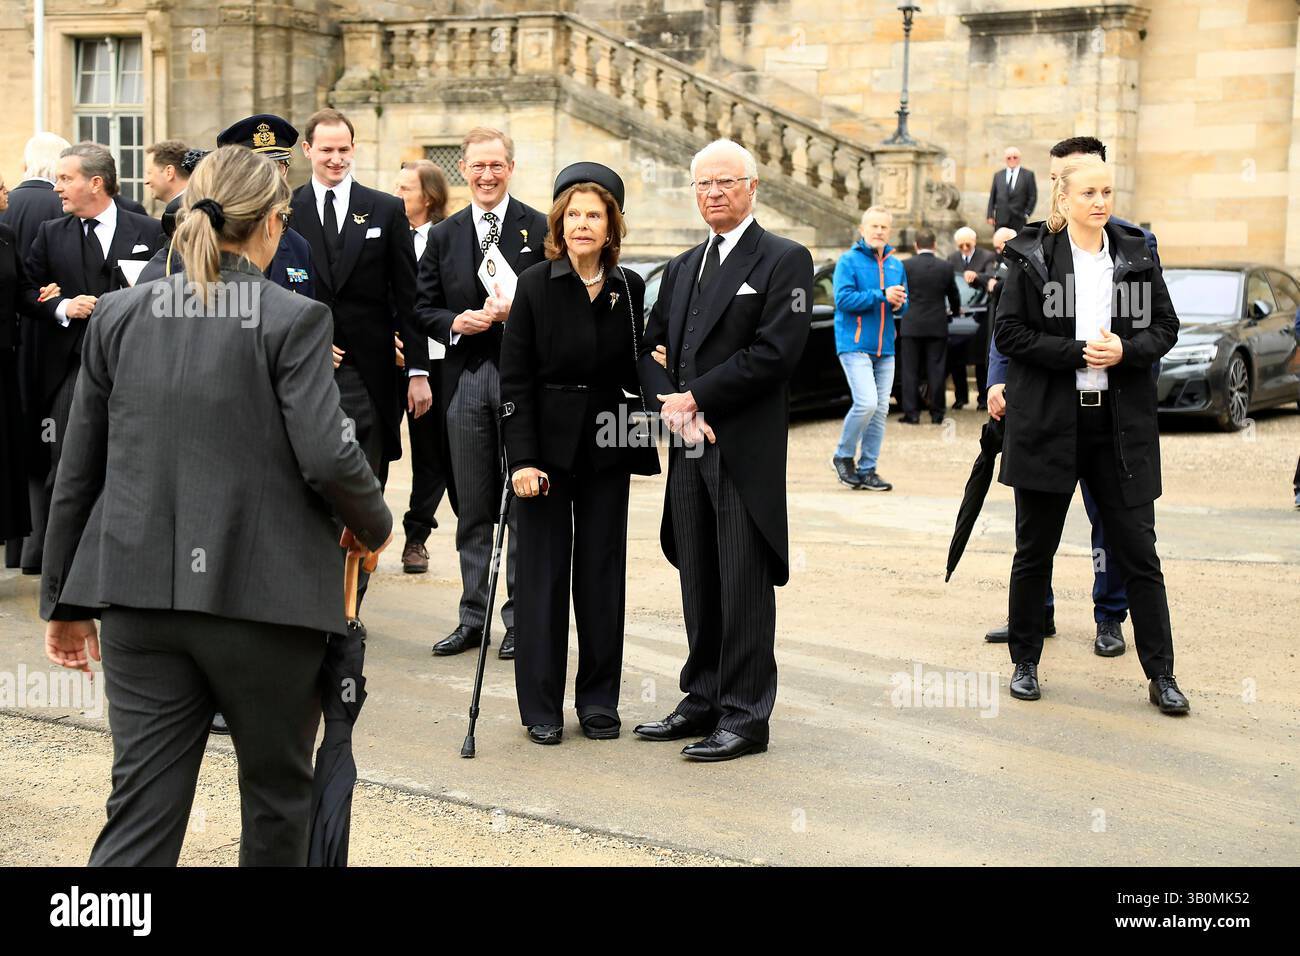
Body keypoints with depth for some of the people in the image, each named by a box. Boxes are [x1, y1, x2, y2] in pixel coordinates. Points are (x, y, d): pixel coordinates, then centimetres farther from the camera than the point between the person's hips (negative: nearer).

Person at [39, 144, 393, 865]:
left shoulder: (119, 314, 6)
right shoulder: (293, 319, -8)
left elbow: (78, 468, 8)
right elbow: (329, 458, -16)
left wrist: (65, 600, 16)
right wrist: (375, 525, 6)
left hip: (142, 595, 4)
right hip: (261, 593, -4)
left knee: (141, 813, 5)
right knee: (276, 794, 16)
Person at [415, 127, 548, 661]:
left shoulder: (540, 230, 2)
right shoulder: (443, 236, 13)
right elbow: (424, 308, 11)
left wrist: (519, 312, -16)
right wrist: (456, 322, -8)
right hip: (464, 380, 3)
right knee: (471, 507, 9)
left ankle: (521, 617, 9)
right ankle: (473, 617, 18)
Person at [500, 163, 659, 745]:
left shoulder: (630, 288, 3)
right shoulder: (535, 285, -5)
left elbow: (633, 369, 10)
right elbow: (514, 380, -7)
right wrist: (522, 458, -13)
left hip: (606, 450, 3)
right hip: (547, 446, -2)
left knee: (603, 571, 8)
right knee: (543, 573, 3)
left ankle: (599, 699, 19)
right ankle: (541, 705, 12)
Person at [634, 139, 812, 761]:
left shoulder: (784, 260, -4)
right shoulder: (681, 268, 18)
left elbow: (776, 351, -15)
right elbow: (650, 347, 15)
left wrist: (697, 398, -12)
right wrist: (669, 405, -5)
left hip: (745, 451, -7)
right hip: (689, 450, 7)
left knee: (744, 588, -3)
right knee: (698, 584, 13)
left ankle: (745, 717, 4)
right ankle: (703, 701, 22)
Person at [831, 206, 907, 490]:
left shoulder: (895, 264, 14)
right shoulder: (849, 261, -4)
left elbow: (903, 304, 20)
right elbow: (843, 299, -15)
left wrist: (899, 303, -4)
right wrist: (882, 296, -19)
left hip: (885, 348, 6)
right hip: (855, 345, -6)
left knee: (881, 409, 4)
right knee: (866, 403, -17)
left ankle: (867, 470, 12)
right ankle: (843, 456, 4)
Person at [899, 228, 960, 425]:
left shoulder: (905, 266, -6)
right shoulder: (946, 267, 0)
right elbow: (954, 297, 11)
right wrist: (954, 311, 32)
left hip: (911, 326, -1)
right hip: (937, 326, 1)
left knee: (910, 371, 4)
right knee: (936, 370, 6)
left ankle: (911, 413, 1)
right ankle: (937, 413, 8)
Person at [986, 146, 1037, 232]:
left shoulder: (1028, 174, 4)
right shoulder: (998, 175, 12)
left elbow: (1033, 196, 3)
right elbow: (992, 197, 11)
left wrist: (1027, 214, -4)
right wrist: (990, 215, 4)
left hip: (1019, 220, -2)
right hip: (1001, 221, 2)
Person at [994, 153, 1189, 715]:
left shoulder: (1136, 258, 7)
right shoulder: (1032, 258, -1)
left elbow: (1166, 328, 10)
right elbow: (1009, 332, -6)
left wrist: (1125, 350, -11)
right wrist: (1080, 351, -15)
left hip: (1121, 421, 2)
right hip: (1047, 420, -2)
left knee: (1137, 550, 2)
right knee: (1034, 550, 8)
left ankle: (1161, 675, 9)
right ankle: (1025, 663, 22)